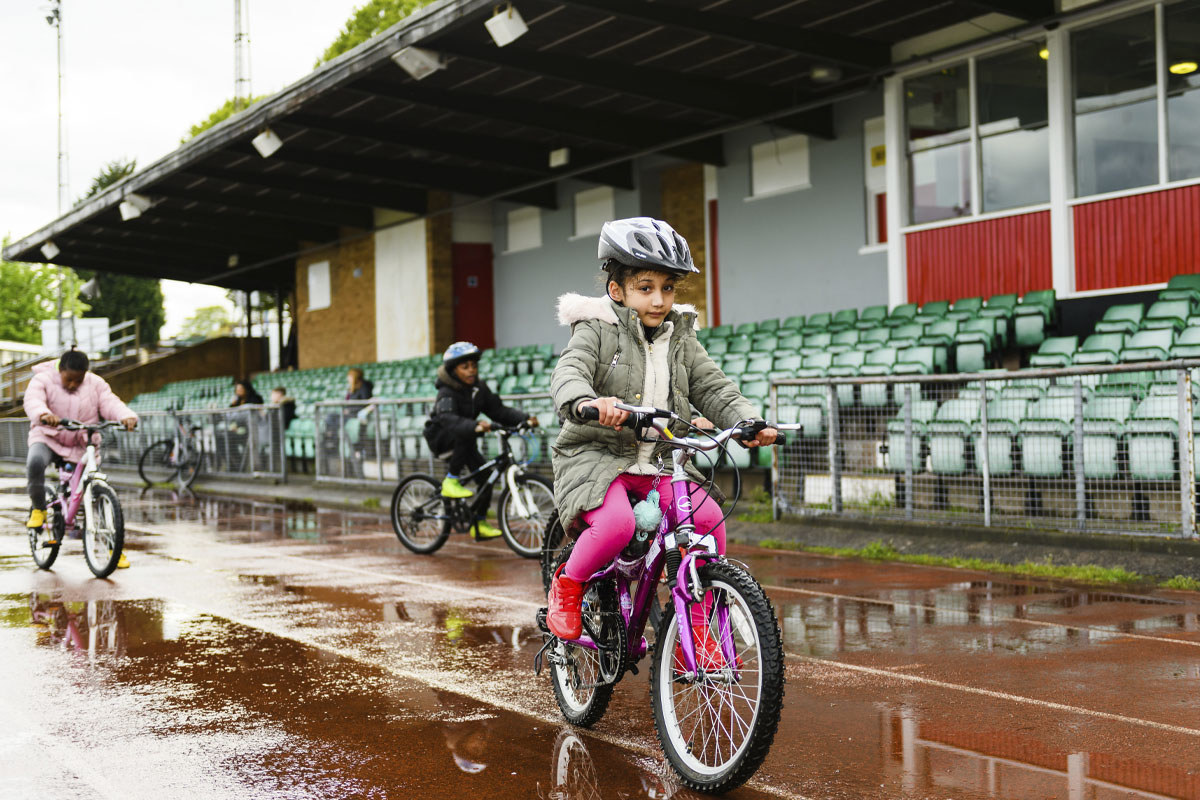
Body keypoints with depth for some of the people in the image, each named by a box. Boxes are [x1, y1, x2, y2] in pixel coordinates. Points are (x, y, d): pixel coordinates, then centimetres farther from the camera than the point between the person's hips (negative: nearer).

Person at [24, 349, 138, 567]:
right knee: (35, 462, -37)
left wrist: (127, 416, -40)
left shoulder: (95, 384, -2)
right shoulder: (43, 380, -9)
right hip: (48, 439, -2)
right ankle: (38, 509, -11)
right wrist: (44, 414, -53)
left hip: (81, 445, 2)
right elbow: (33, 400, -28)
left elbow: (110, 403, -16)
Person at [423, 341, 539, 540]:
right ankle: (450, 481, -25)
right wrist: (475, 426, -61)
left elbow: (499, 411, -7)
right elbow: (448, 418, -43)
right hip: (440, 436, -7)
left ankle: (479, 524, 6)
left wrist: (525, 418, -24)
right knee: (465, 436, -37)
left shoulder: (479, 388, -3)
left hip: (464, 438, 7)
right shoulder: (447, 393, -24)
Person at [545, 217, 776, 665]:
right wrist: (586, 401, -45)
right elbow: (567, 374, -21)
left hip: (659, 464, 5)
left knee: (709, 518, -19)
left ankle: (694, 628, -2)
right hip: (596, 456, -5)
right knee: (617, 523, -34)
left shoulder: (680, 338, 12)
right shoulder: (596, 330, -4)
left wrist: (746, 421, -14)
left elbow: (712, 388, 6)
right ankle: (568, 584, -2)